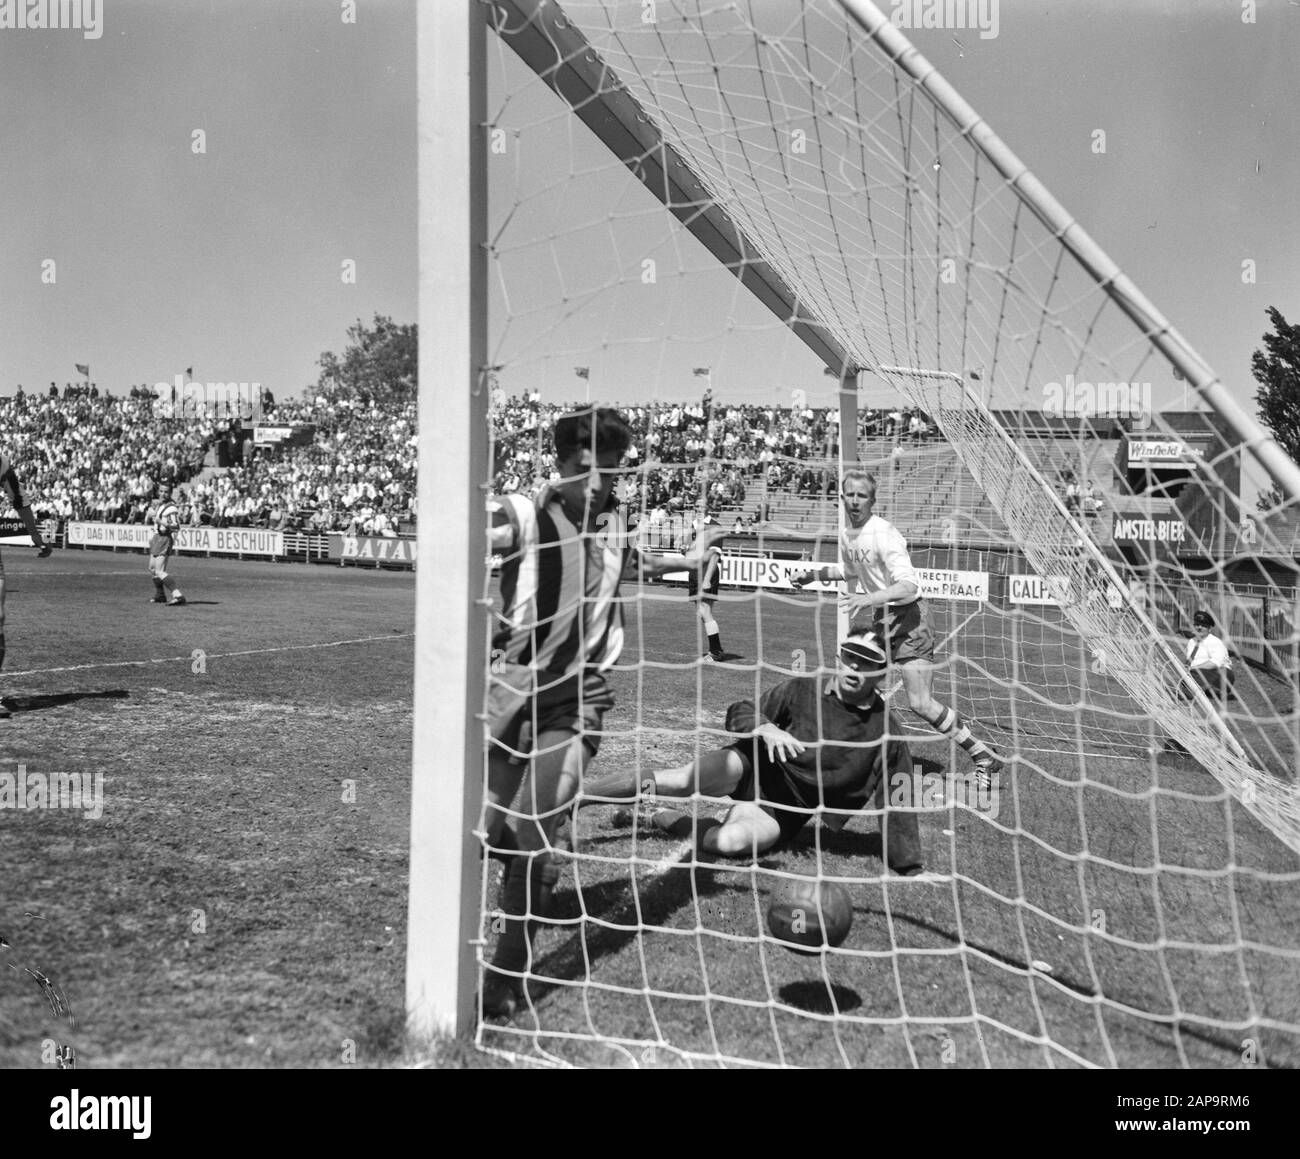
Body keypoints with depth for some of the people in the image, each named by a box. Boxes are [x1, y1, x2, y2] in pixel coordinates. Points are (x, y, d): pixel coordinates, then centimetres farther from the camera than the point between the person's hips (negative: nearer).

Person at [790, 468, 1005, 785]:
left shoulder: (883, 533, -21)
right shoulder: (847, 534, 5)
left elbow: (908, 586, -31)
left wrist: (869, 599, -44)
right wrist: (813, 574, 20)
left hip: (907, 615, -8)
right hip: (879, 616, 8)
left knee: (921, 704, -13)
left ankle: (984, 757, -2)